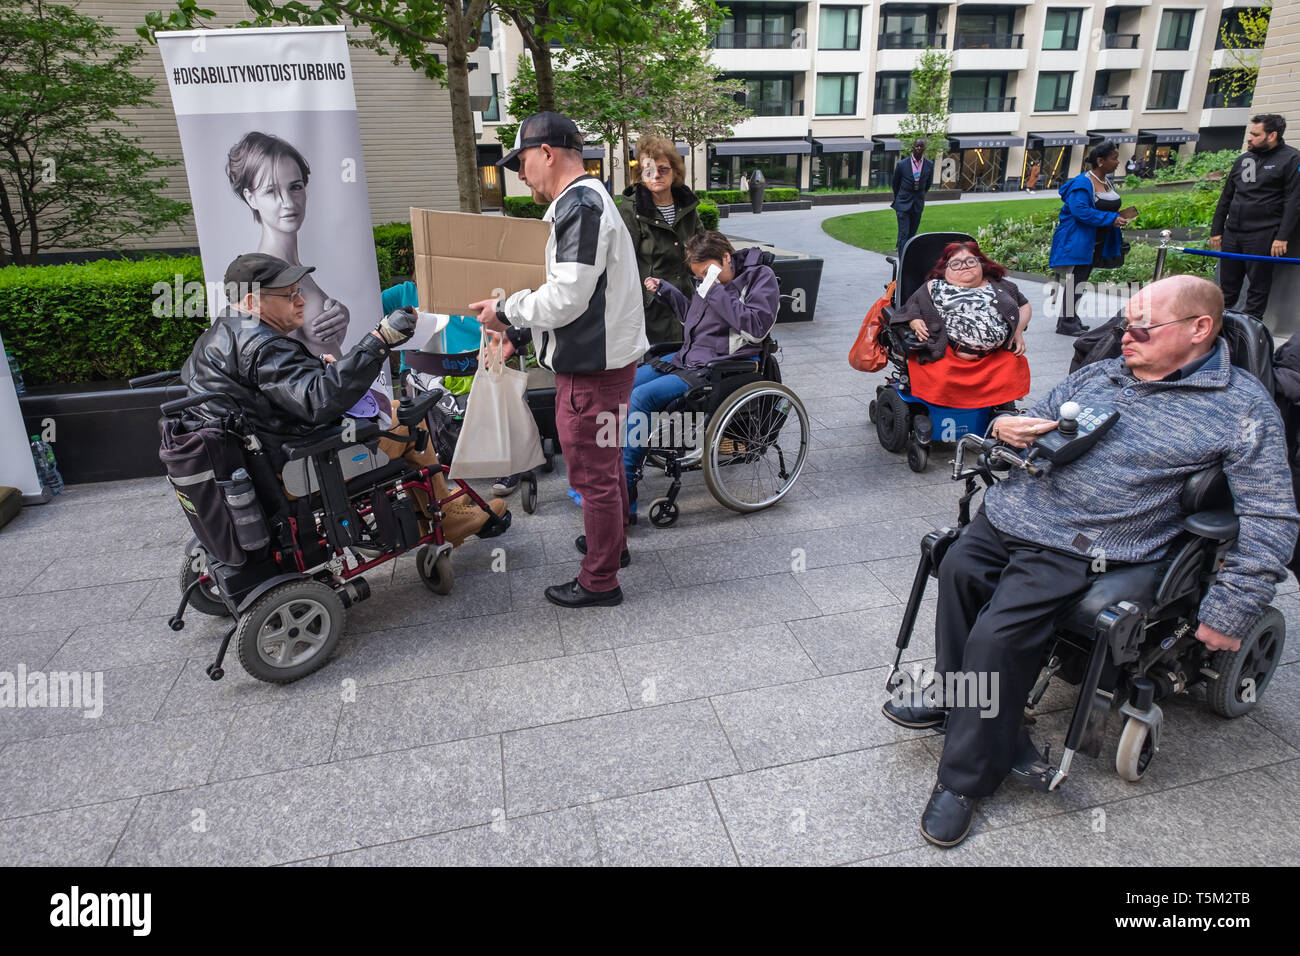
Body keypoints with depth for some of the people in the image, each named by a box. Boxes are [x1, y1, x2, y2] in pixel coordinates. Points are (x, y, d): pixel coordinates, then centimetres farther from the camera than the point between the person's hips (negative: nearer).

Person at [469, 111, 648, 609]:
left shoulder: (580, 205, -18)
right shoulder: (587, 200, 17)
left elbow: (565, 298, -25)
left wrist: (505, 310, -10)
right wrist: (517, 333, 15)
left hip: (593, 367, -11)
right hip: (601, 356, 11)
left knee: (593, 473, 0)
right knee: (604, 463, 25)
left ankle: (599, 581, 14)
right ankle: (610, 540, 44)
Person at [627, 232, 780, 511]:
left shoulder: (761, 277, -8)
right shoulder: (711, 282, 13)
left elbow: (756, 328, -20)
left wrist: (717, 292, -19)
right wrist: (664, 291, 15)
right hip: (687, 357, 9)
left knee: (642, 397, -23)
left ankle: (623, 492, -18)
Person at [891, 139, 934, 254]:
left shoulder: (929, 165, 0)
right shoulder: (902, 164, -6)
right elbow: (894, 184, 9)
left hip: (918, 205, 3)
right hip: (903, 204, -3)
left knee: (912, 234, 8)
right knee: (903, 234, -9)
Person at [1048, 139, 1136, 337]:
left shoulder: (1106, 180, 12)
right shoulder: (1082, 183, -17)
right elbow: (1081, 211, -28)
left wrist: (1119, 217, 6)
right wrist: (1111, 219, -25)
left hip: (1096, 243, 10)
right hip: (1076, 241, -9)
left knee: (1080, 281, 14)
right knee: (1071, 280, -9)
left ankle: (1072, 319, 21)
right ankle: (1066, 323, -5)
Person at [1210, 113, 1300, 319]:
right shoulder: (1243, 159, 16)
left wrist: (1282, 237, -14)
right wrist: (1216, 230, 16)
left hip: (1262, 236, -6)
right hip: (1232, 233, 6)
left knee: (1258, 286, 0)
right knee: (1227, 286, 9)